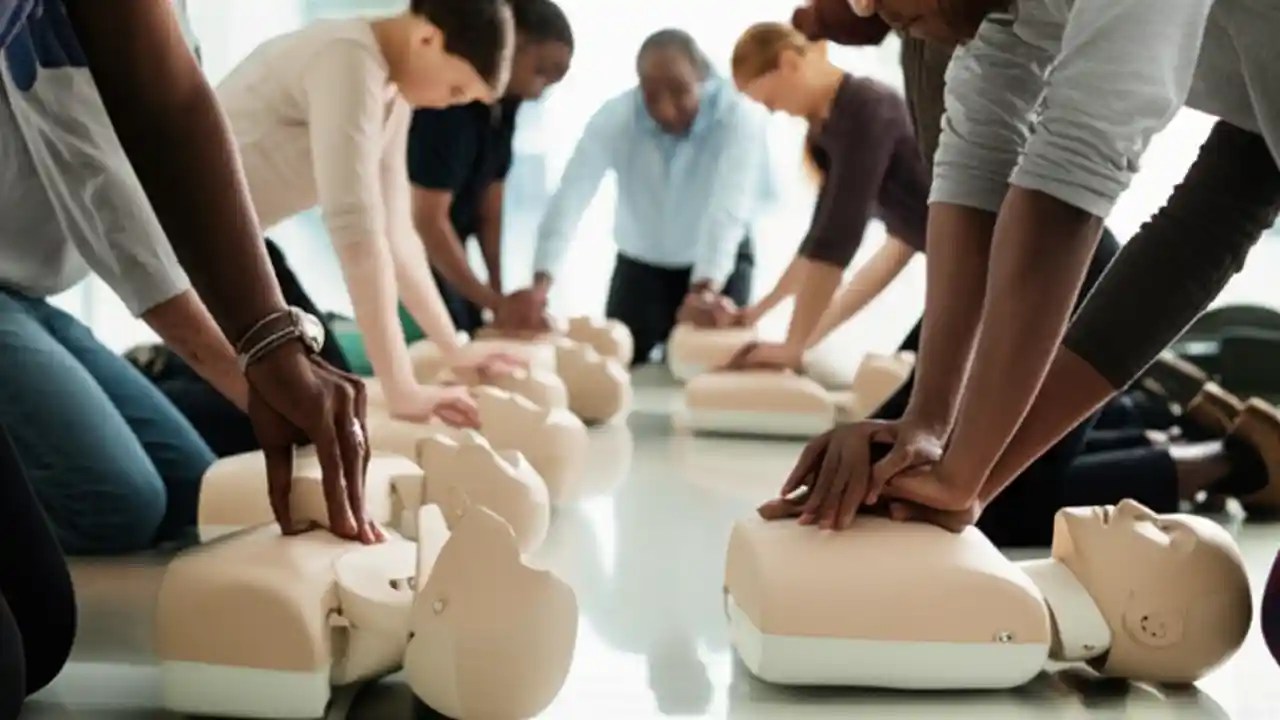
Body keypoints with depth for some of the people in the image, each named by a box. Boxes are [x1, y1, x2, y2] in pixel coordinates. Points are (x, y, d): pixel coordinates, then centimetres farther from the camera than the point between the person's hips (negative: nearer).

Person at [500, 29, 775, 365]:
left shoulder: (741, 115, -29)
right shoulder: (613, 118, -26)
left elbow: (730, 206, -42)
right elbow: (571, 198, -38)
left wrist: (707, 287, -58)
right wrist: (541, 282, -54)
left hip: (720, 266, -1)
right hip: (640, 263, 1)